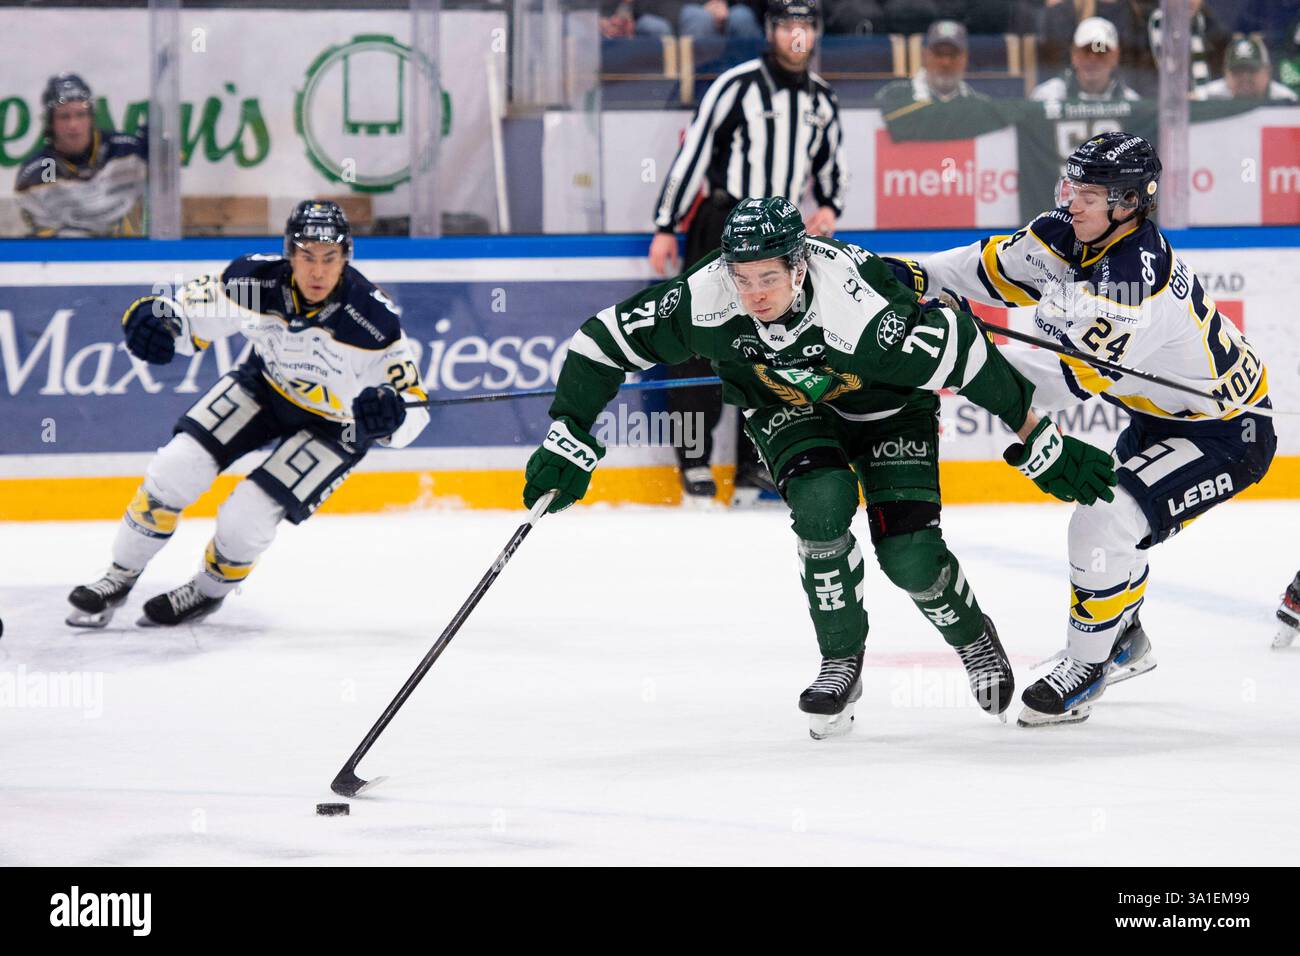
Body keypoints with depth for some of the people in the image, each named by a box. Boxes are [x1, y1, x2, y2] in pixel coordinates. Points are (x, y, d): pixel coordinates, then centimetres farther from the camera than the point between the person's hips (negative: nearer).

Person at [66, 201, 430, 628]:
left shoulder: (373, 317, -34)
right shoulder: (256, 280, -26)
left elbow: (413, 412, -29)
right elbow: (191, 313, -12)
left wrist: (391, 411, -54)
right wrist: (153, 317, -36)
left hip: (336, 424, -3)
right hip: (265, 385, 3)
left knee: (245, 520, -14)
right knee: (176, 469, -11)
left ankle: (208, 591, 20)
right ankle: (120, 577, 12)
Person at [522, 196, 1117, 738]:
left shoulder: (857, 308, -42)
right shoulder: (703, 300, -33)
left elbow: (970, 360, -35)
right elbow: (603, 341, -21)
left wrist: (1044, 447, -29)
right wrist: (568, 441, -20)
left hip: (884, 401, -2)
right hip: (784, 402, 2)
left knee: (908, 554, -14)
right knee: (822, 501, -27)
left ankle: (974, 639, 20)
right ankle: (841, 661, -7)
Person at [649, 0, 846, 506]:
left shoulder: (821, 99, 9)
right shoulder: (737, 85, -10)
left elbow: (831, 161, 22)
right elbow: (693, 151, -10)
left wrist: (829, 207, 1)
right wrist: (666, 227, -11)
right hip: (721, 226, -6)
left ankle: (753, 466, 12)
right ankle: (694, 457, -2)